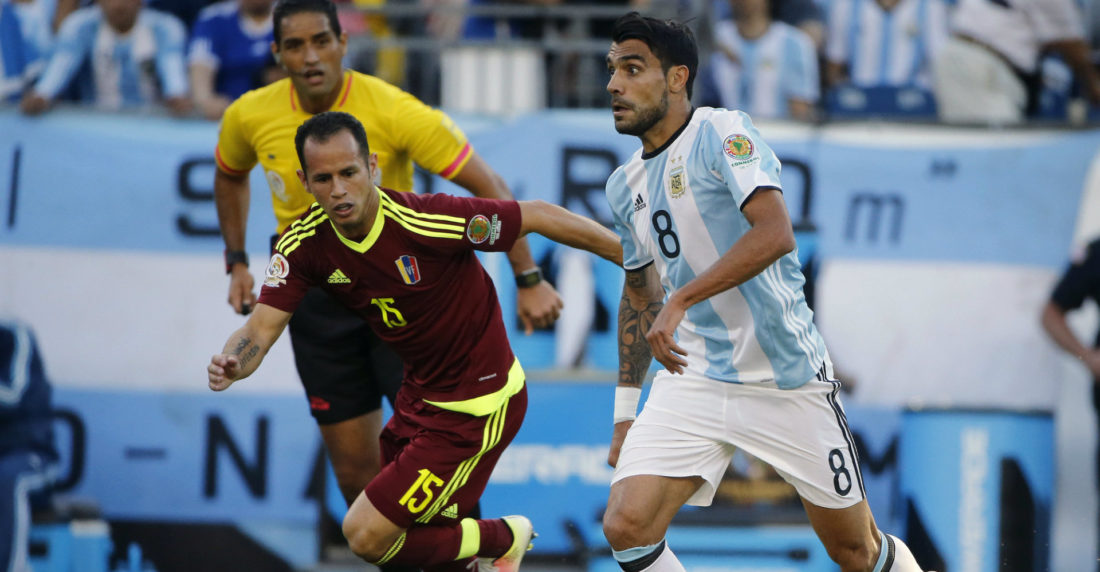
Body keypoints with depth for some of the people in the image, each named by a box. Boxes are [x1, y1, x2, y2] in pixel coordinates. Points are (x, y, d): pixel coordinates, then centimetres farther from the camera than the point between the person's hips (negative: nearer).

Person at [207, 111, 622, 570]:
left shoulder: (425, 220, -28)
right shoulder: (304, 245, -11)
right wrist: (231, 363, -36)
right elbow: (261, 330, -12)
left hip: (477, 405, -7)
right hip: (420, 395, 7)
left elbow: (537, 217, -19)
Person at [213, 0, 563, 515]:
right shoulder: (249, 117, -7)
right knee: (355, 471, 0)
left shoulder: (395, 111, -19)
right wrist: (236, 263, 12)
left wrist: (528, 280, -18)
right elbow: (230, 177, 19)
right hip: (316, 295, 3)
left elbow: (487, 186, -15)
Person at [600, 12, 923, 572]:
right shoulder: (625, 185, 11)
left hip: (786, 378, -5)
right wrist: (626, 410, 21)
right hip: (692, 377, 5)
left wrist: (680, 301, -31)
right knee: (626, 527, -16)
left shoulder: (722, 133, -11)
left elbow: (774, 233, -26)